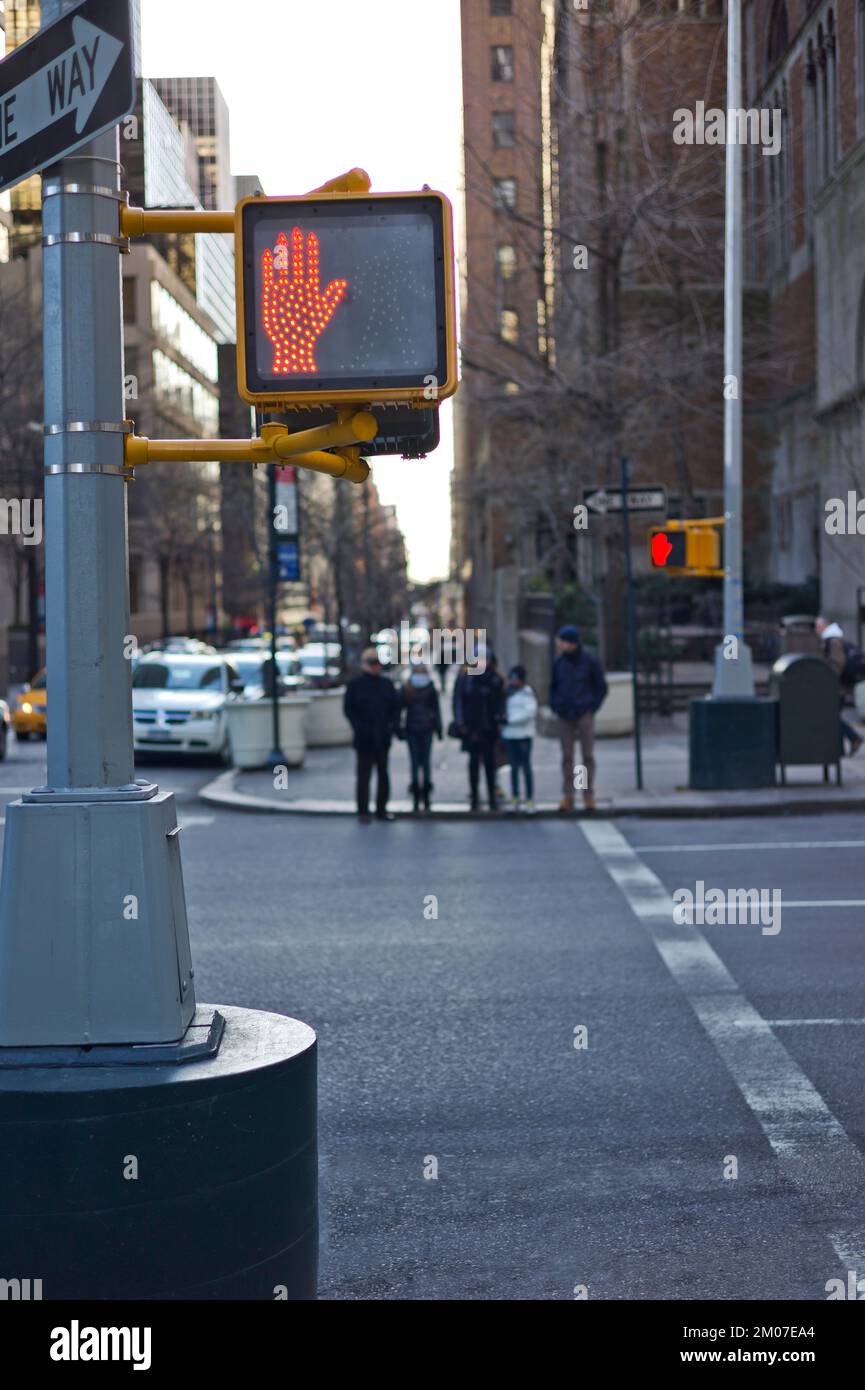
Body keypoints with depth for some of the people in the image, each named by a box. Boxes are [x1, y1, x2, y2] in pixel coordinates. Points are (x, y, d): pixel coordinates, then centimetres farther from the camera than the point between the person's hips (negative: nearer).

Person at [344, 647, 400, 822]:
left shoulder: (386, 684, 10)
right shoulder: (354, 685, -1)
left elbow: (395, 707, 12)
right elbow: (348, 709, -2)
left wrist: (391, 726, -3)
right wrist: (359, 728, -12)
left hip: (383, 738, 4)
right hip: (364, 739, -4)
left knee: (383, 774, 9)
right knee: (364, 775, -3)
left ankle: (381, 809, 17)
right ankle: (363, 812, 0)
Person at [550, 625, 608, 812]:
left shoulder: (590, 661, -3)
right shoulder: (559, 662, 5)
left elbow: (601, 687, 3)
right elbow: (553, 687, 17)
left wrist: (592, 708, -6)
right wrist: (555, 707, 4)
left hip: (584, 715, -3)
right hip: (565, 717, 3)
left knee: (587, 755, 0)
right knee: (567, 757, 2)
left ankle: (588, 795, 5)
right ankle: (567, 796, 5)